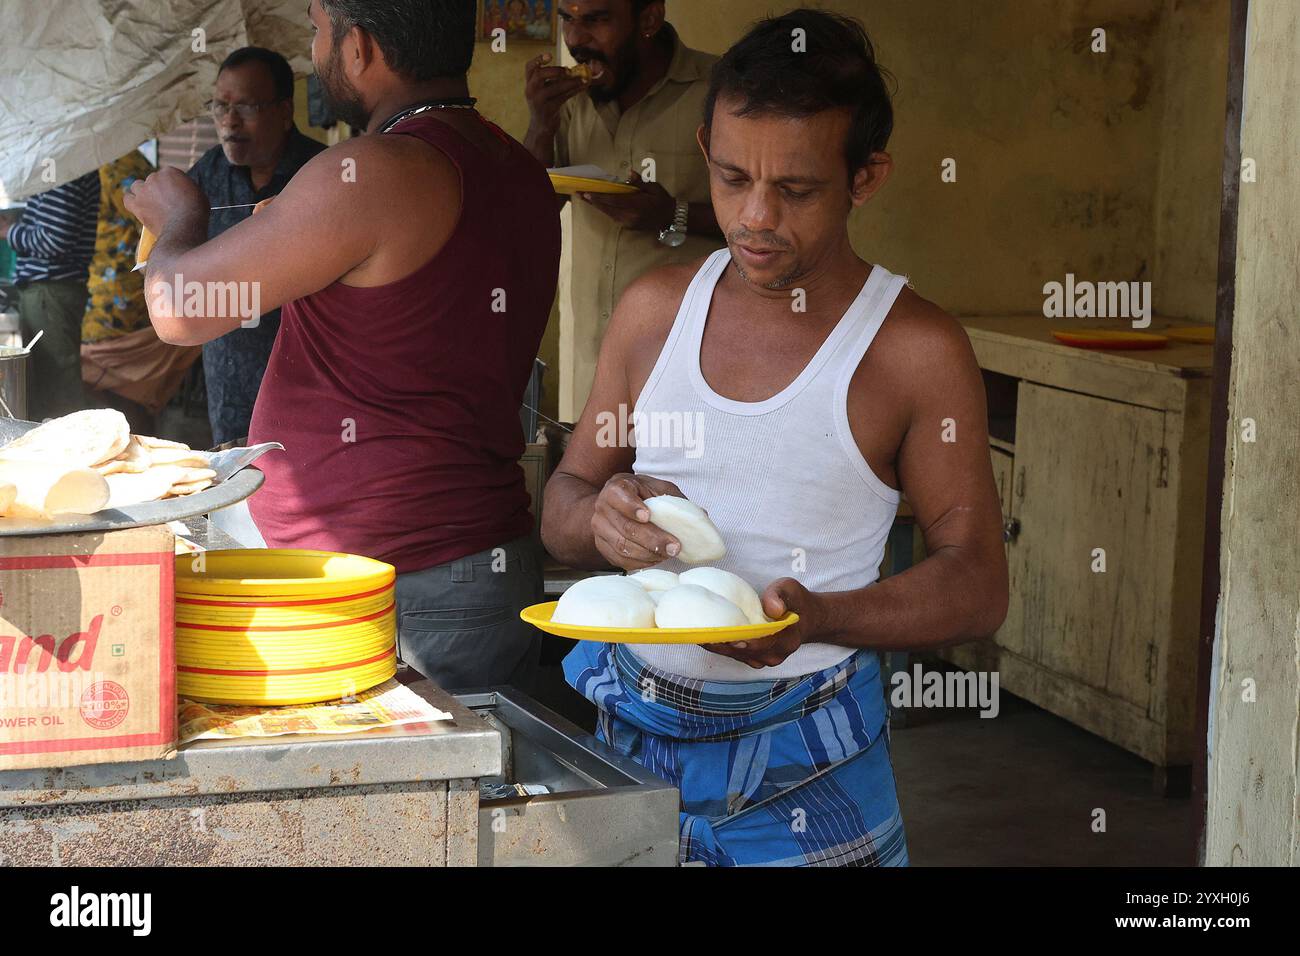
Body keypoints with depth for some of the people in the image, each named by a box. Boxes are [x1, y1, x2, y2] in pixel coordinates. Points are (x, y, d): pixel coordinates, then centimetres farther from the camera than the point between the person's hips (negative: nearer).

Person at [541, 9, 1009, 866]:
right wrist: (598, 519, -15)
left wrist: (814, 617, -26)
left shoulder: (916, 352, -11)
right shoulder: (655, 308, 2)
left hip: (801, 763, -3)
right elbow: (564, 500, 9)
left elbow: (978, 583, -9)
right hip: (634, 728, 4)